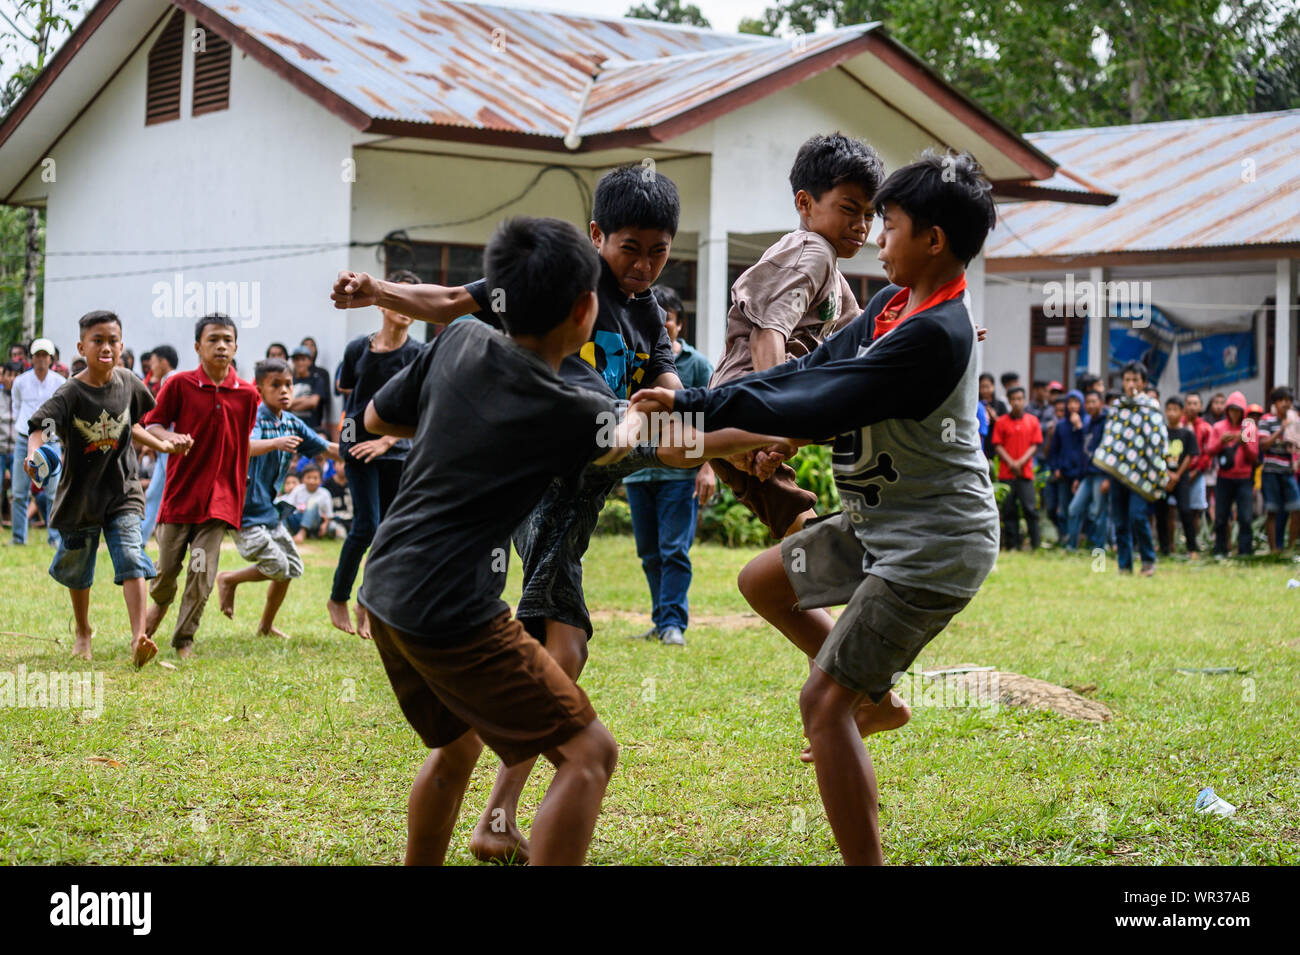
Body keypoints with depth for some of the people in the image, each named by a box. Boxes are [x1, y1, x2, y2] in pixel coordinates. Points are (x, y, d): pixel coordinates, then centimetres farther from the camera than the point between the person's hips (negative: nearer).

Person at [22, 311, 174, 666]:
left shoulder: (127, 382, -3)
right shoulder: (70, 393, -17)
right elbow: (41, 424, -34)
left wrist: (161, 445, 20)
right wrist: (33, 452, -54)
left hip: (122, 492, 1)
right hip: (79, 496, -1)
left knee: (131, 560, -17)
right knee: (76, 569, 16)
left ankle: (139, 638, -26)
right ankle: (82, 631, 41)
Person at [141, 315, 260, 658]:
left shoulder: (247, 394, 3)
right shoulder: (179, 384, -4)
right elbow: (151, 424, 1)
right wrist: (170, 438, -17)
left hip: (219, 497, 1)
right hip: (180, 490, -1)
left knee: (203, 573, -4)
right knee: (167, 567, 6)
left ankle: (184, 640, 10)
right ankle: (160, 603, 40)